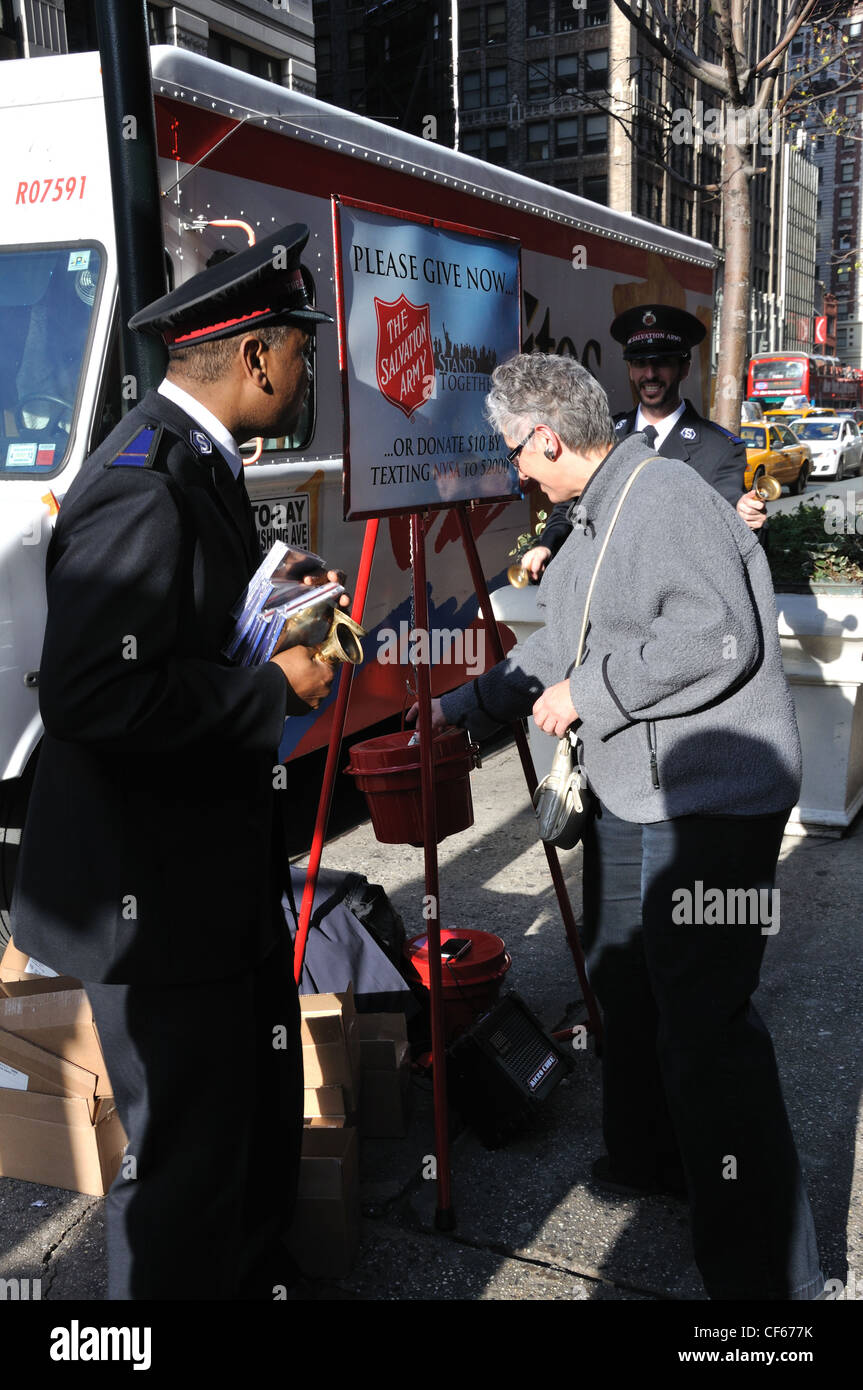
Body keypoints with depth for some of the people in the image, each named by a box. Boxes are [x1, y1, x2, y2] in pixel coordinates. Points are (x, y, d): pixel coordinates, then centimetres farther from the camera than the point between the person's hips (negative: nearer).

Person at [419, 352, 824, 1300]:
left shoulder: (666, 495, -15)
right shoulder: (591, 520, 18)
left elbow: (720, 637, -25)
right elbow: (558, 647, 25)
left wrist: (591, 690, -17)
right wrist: (460, 710, 26)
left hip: (709, 799, -11)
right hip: (632, 793, 11)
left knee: (702, 1021, -10)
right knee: (621, 976, 20)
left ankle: (765, 1267, 2)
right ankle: (650, 1160, 40)